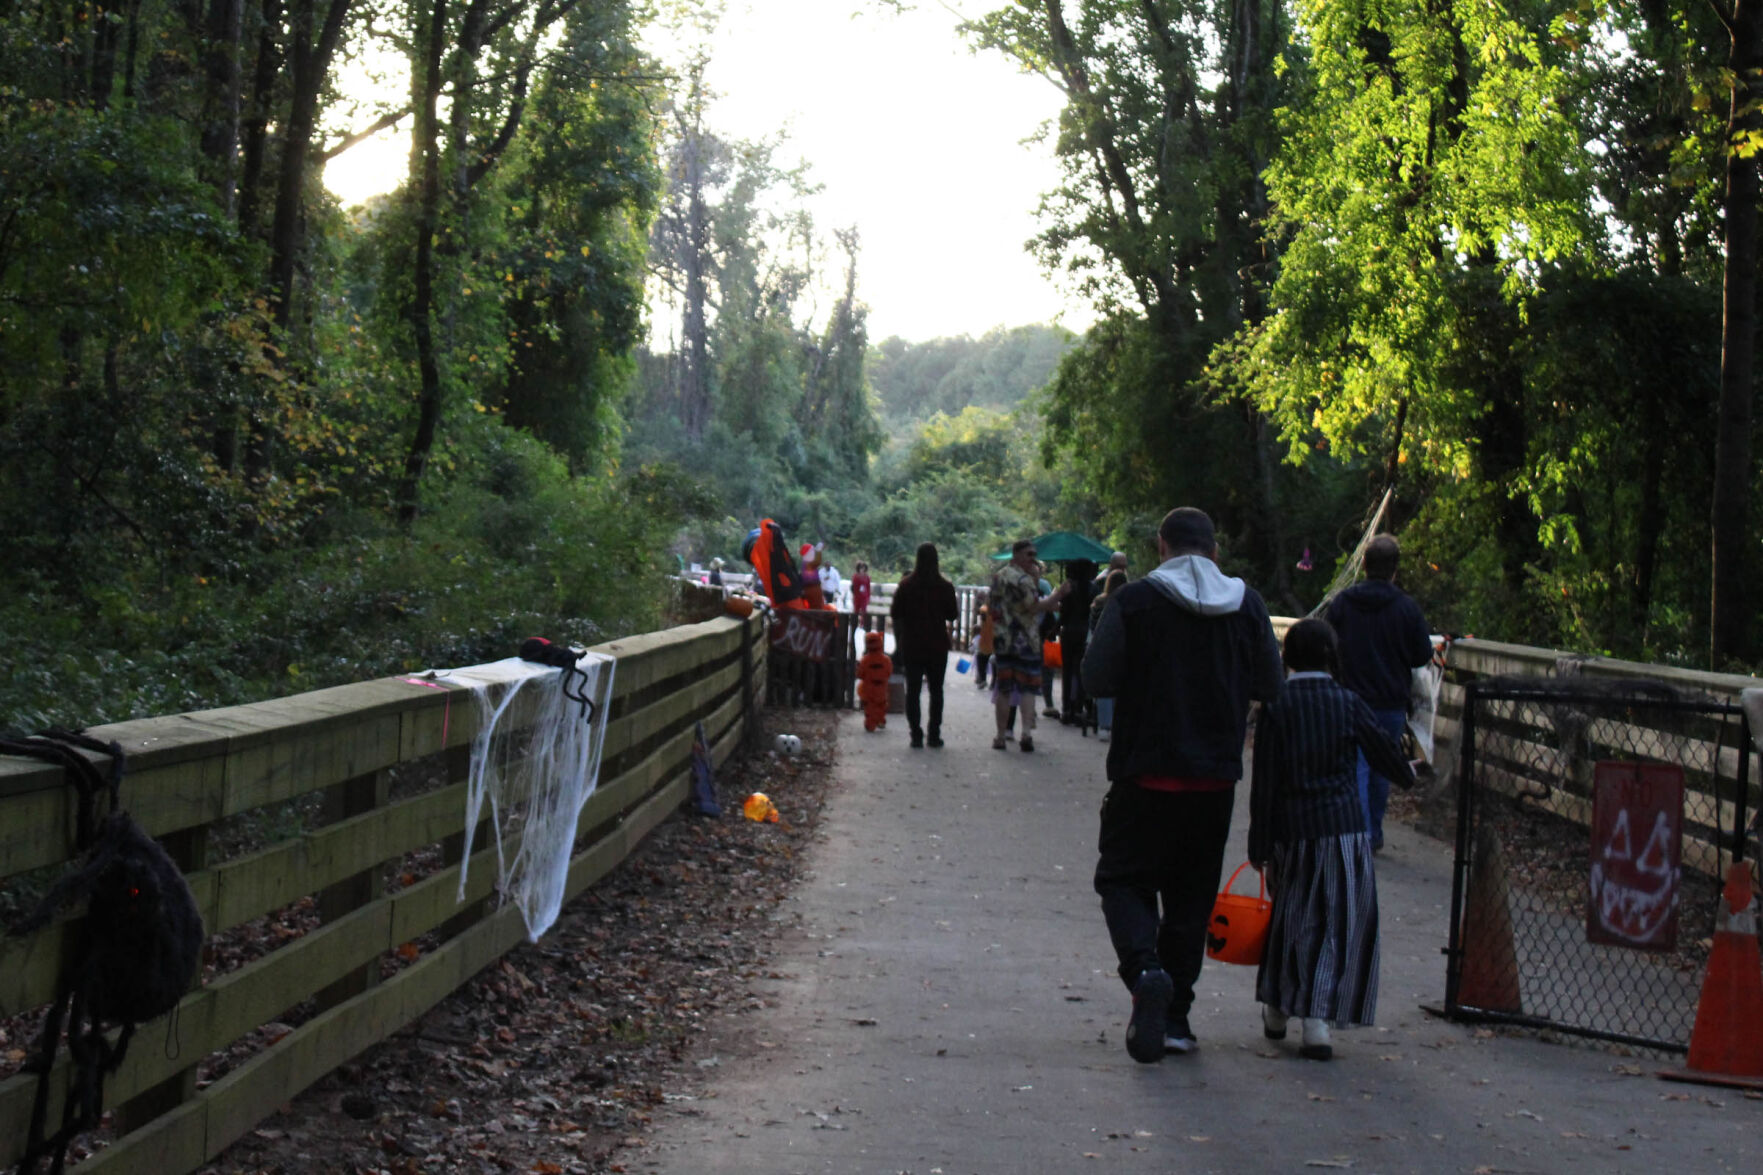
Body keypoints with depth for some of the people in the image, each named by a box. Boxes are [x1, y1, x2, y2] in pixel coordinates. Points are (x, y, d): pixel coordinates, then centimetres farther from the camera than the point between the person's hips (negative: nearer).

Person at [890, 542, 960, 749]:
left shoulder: (905, 585, -5)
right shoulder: (945, 587, -7)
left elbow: (895, 612, -2)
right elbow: (953, 615, -1)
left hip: (911, 645, 0)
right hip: (937, 646, 0)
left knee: (912, 689, 5)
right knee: (936, 689, 8)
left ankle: (916, 734, 0)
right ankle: (934, 735, 5)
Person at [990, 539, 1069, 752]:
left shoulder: (999, 576, 12)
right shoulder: (1023, 579, -14)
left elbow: (989, 604, 21)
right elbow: (1034, 607, -18)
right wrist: (1056, 596, -12)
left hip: (1002, 641, 6)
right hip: (1025, 642, -6)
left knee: (1003, 689, 8)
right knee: (1027, 687, -1)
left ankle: (1001, 736, 9)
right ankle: (1026, 732, -14)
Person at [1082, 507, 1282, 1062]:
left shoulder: (1133, 601, -8)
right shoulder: (1248, 605, 2)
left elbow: (1097, 679, -4)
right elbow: (1269, 687, 9)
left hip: (1145, 772, -3)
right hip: (1216, 777, 3)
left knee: (1124, 877, 8)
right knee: (1191, 894, 13)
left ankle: (1144, 967, -21)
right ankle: (1175, 1014, 15)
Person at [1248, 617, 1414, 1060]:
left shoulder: (1275, 707, -2)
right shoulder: (1347, 703, -1)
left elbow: (1264, 782, -3)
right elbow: (1384, 751, 9)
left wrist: (1259, 844, 1)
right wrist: (1407, 776, 32)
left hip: (1290, 831, 1)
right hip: (1344, 828, -1)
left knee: (1290, 920, 16)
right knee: (1339, 925, 3)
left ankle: (1276, 1011, 29)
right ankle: (1317, 1022, -5)